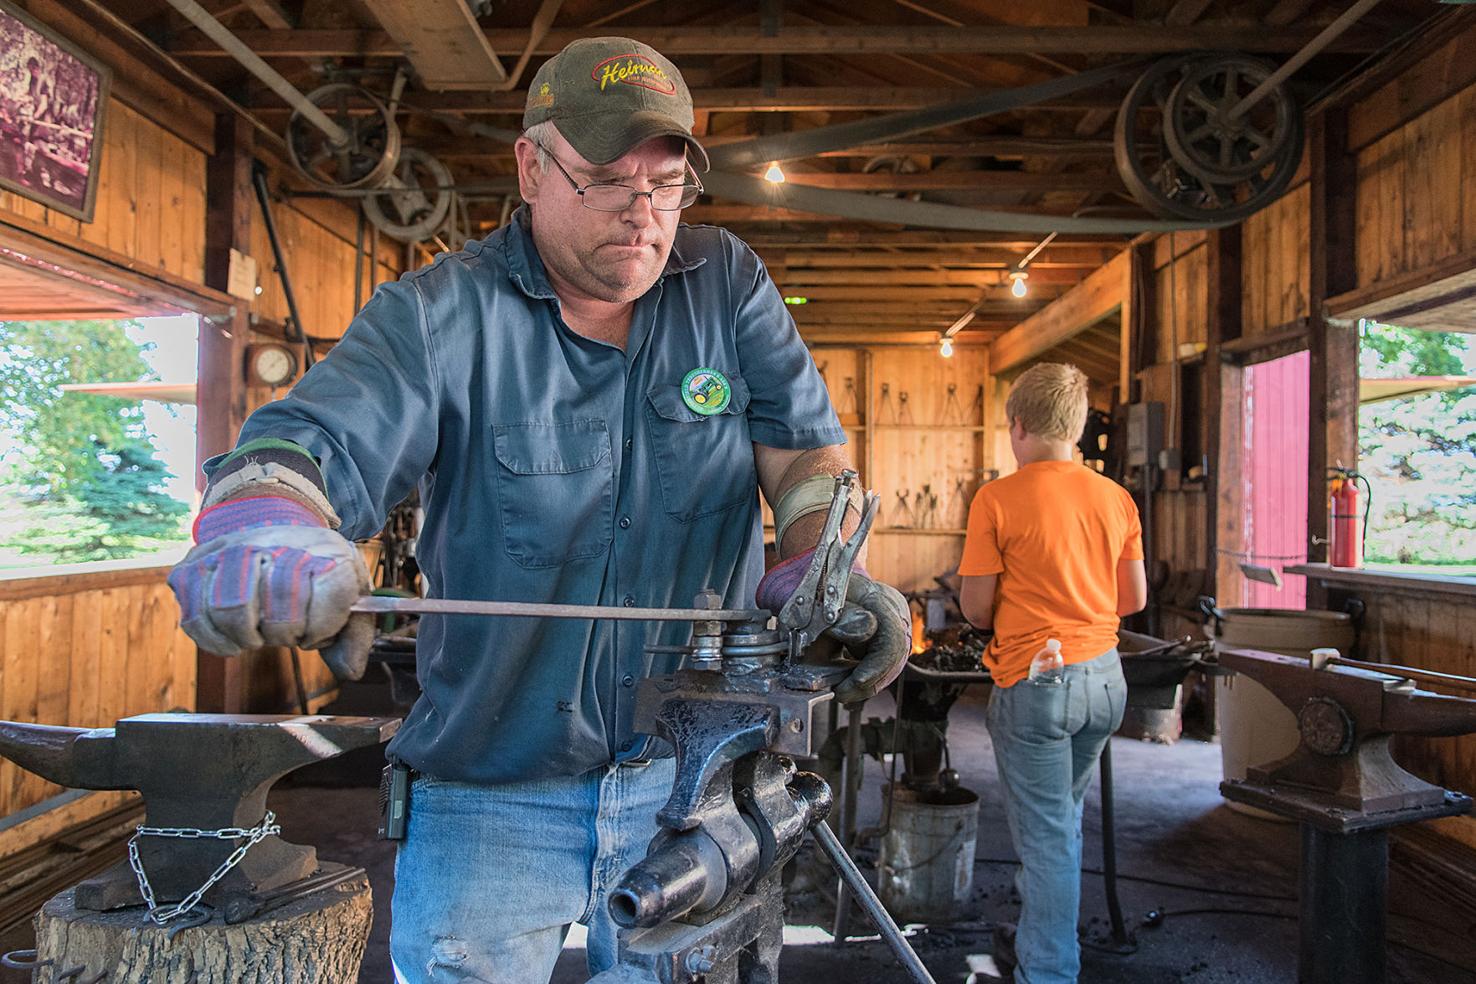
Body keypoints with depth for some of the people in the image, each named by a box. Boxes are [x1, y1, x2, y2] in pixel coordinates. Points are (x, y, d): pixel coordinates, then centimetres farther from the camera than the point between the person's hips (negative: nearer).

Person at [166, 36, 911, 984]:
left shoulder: (728, 284, 1)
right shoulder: (442, 313, -8)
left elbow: (803, 440, -5)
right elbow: (313, 443, -19)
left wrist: (826, 567, -25)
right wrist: (263, 529, -43)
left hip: (690, 779, 3)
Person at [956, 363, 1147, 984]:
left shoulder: (997, 500, -12)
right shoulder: (1116, 498, 3)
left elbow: (975, 608, -8)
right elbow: (1134, 598, 9)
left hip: (1035, 682, -6)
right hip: (1104, 676, 6)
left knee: (1045, 834, 4)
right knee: (1065, 819, 22)